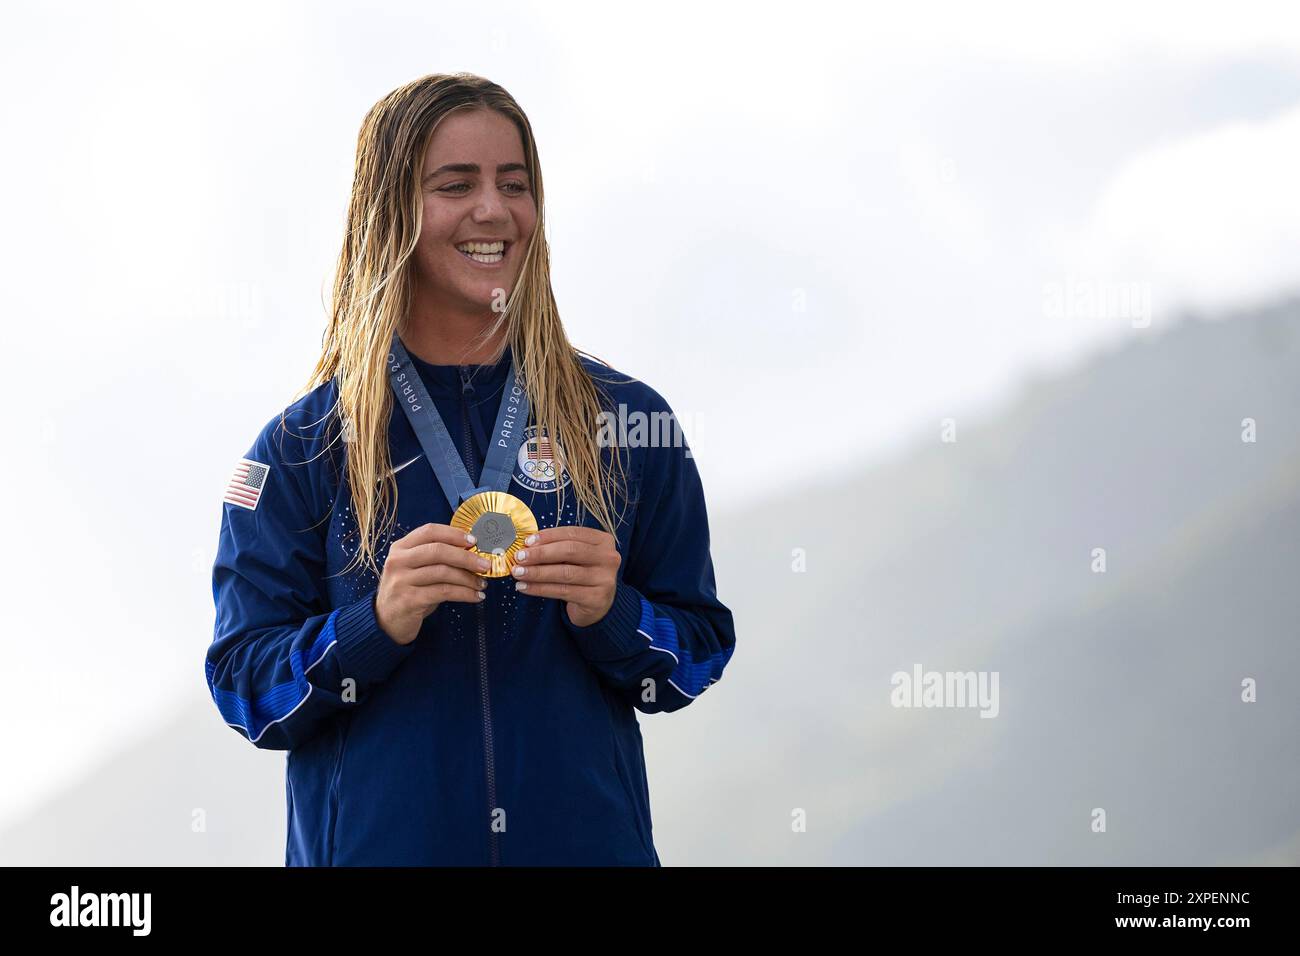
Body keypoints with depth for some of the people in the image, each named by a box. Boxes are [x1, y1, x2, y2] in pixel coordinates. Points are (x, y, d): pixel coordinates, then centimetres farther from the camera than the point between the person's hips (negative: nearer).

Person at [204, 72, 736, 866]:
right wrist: (377, 623, -21)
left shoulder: (626, 422, 1)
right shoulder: (303, 447, -3)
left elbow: (698, 655, 3)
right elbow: (244, 688, -5)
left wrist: (612, 615, -17)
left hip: (588, 836, 1)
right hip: (374, 840, -1)